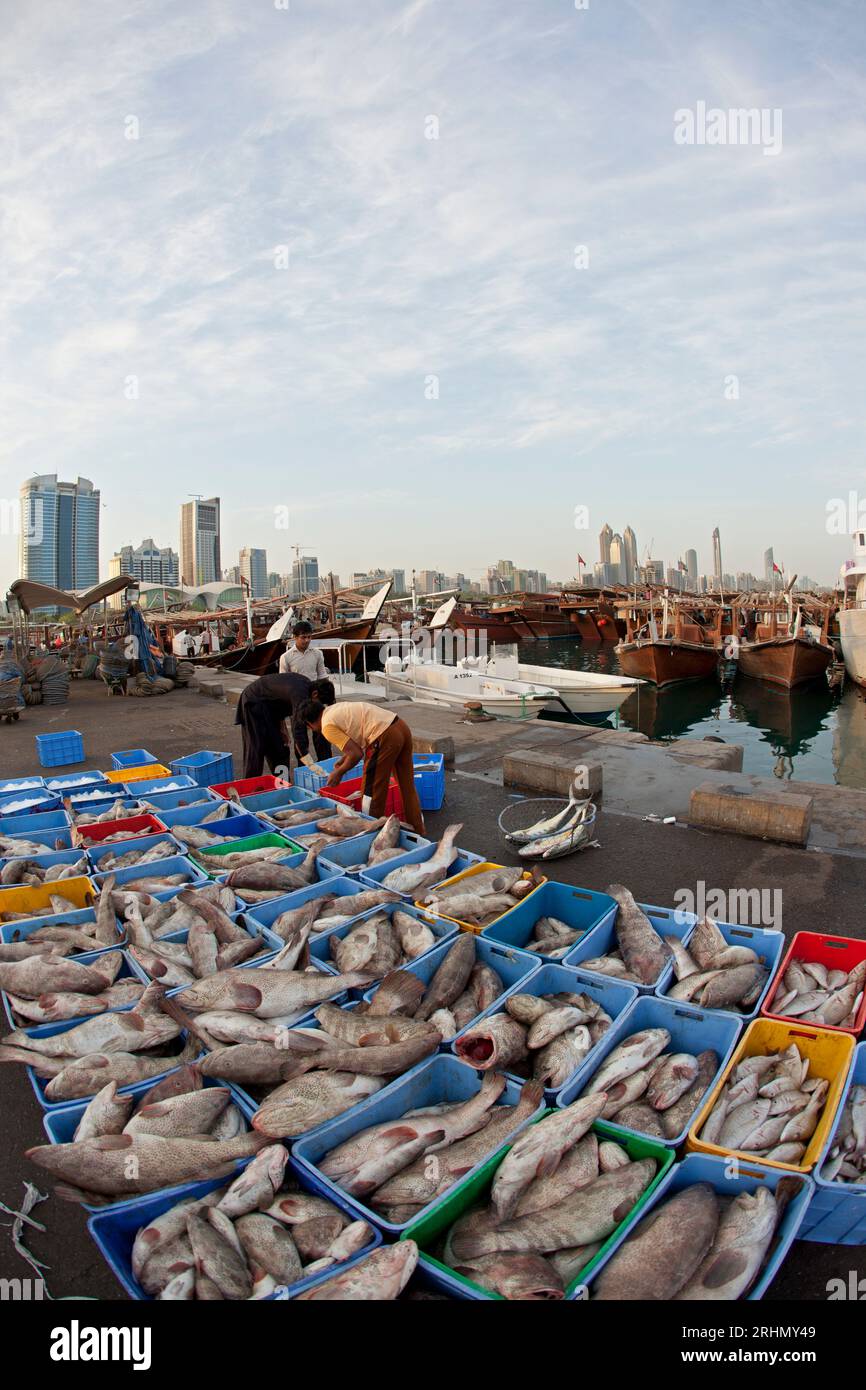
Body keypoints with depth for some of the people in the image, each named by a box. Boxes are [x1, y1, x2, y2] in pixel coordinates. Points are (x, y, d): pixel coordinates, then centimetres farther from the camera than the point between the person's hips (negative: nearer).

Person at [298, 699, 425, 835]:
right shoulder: (336, 708, 22)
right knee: (408, 787, 18)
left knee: (372, 790, 7)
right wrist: (342, 762, 30)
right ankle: (418, 833, 29)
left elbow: (356, 754, -9)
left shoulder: (328, 727, -5)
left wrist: (338, 773, 5)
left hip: (386, 737, -9)